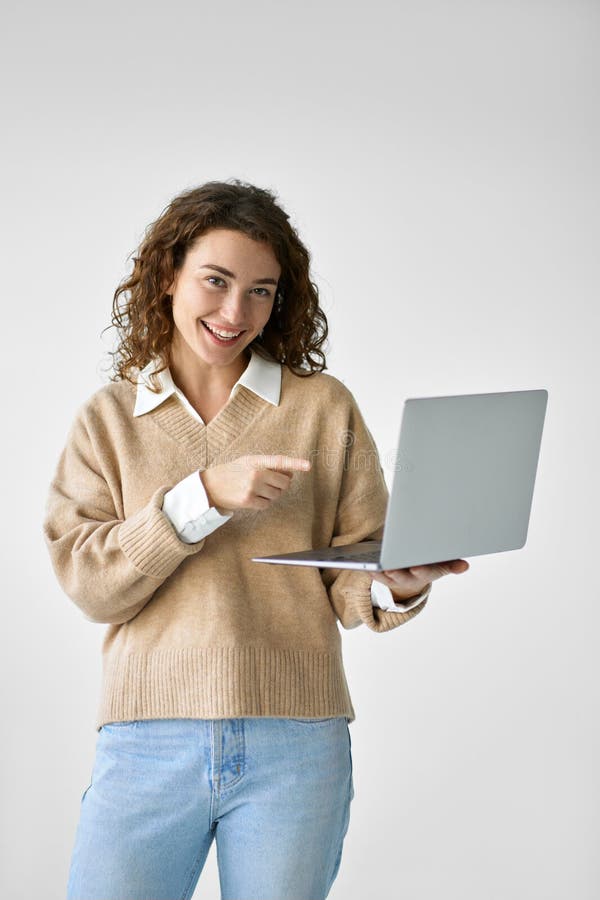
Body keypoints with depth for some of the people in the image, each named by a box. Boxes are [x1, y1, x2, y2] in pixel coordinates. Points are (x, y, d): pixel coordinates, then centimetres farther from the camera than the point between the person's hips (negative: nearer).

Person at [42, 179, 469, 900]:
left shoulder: (324, 407, 6)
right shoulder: (109, 419, 9)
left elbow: (349, 581, 4)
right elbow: (87, 582, -3)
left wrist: (395, 586, -19)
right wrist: (205, 496, -14)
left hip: (297, 741, 0)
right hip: (147, 741, 0)